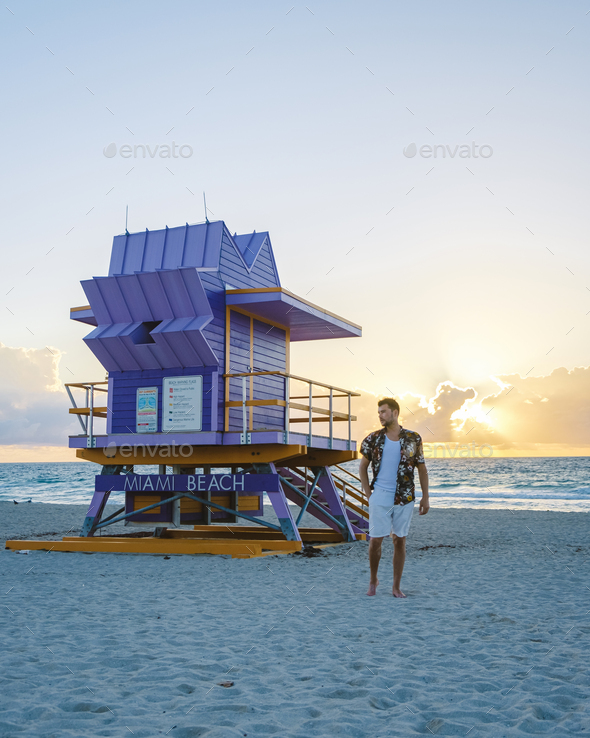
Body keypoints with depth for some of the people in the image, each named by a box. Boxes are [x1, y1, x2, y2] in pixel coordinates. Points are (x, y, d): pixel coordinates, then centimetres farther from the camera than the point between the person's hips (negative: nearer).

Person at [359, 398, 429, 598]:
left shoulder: (413, 439, 0)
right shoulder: (373, 439, 1)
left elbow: (422, 469, 6)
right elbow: (363, 467, 10)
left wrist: (425, 497, 3)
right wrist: (367, 491, 3)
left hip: (404, 498, 0)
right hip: (380, 498, 0)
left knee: (400, 541, 6)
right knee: (376, 540, 0)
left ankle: (396, 587, 15)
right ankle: (373, 580, 22)